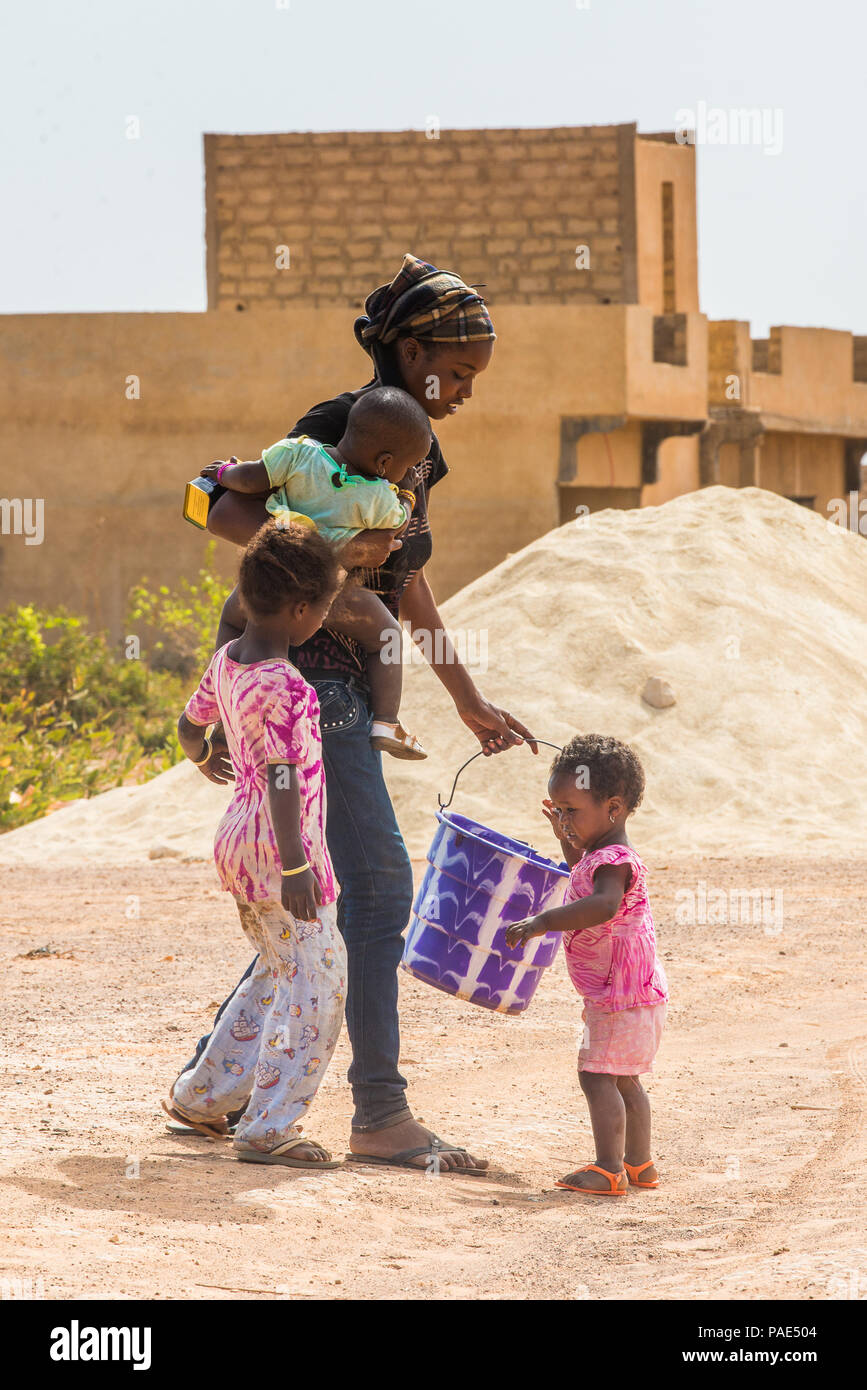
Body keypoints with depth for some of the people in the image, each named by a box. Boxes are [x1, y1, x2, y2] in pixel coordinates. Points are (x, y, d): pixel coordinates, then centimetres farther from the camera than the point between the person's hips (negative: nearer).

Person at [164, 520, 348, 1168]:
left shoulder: (226, 660, 7)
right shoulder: (285, 687, -20)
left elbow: (189, 724, 23)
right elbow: (283, 777, -26)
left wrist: (203, 756, 45)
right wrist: (293, 864, -28)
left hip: (238, 840, 10)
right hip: (281, 847, -10)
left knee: (278, 973, 21)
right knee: (314, 981, -4)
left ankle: (200, 1095, 25)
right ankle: (269, 1127, -5)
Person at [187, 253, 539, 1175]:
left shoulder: (419, 451, 14)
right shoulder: (341, 425, -13)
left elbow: (409, 588, 22)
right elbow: (218, 510, -18)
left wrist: (470, 704, 22)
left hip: (343, 676, 9)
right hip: (300, 662, -9)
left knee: (326, 891, 11)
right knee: (378, 883, -11)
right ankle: (380, 1114, -10)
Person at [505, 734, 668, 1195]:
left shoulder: (614, 861, -21)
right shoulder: (598, 855, 12)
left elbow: (603, 904, -43)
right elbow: (584, 876, 39)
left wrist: (543, 922, -48)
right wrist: (566, 838, 28)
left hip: (622, 996, -11)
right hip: (624, 996, 11)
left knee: (597, 1075, -12)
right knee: (622, 1080, 18)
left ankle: (609, 1169, -13)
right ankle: (639, 1164, 26)